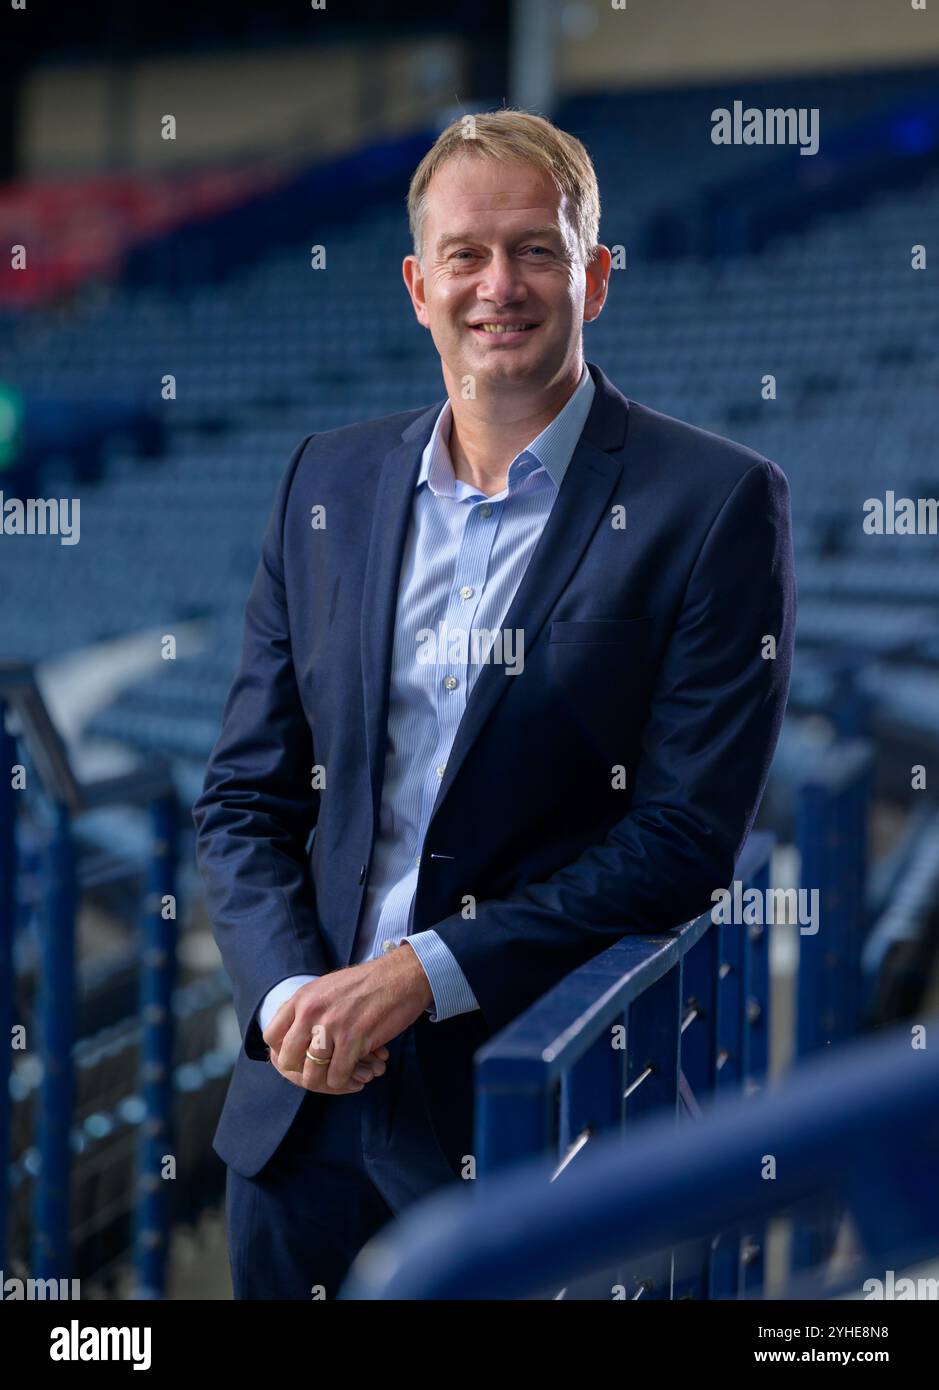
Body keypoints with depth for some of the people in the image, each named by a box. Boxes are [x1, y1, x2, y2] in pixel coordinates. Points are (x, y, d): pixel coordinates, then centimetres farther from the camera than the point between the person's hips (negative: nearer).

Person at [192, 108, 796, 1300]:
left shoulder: (715, 504, -8)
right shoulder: (329, 481, 6)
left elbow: (686, 839, -13)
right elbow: (244, 797, 8)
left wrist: (424, 971, -17)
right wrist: (289, 995, -9)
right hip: (306, 1098, 4)